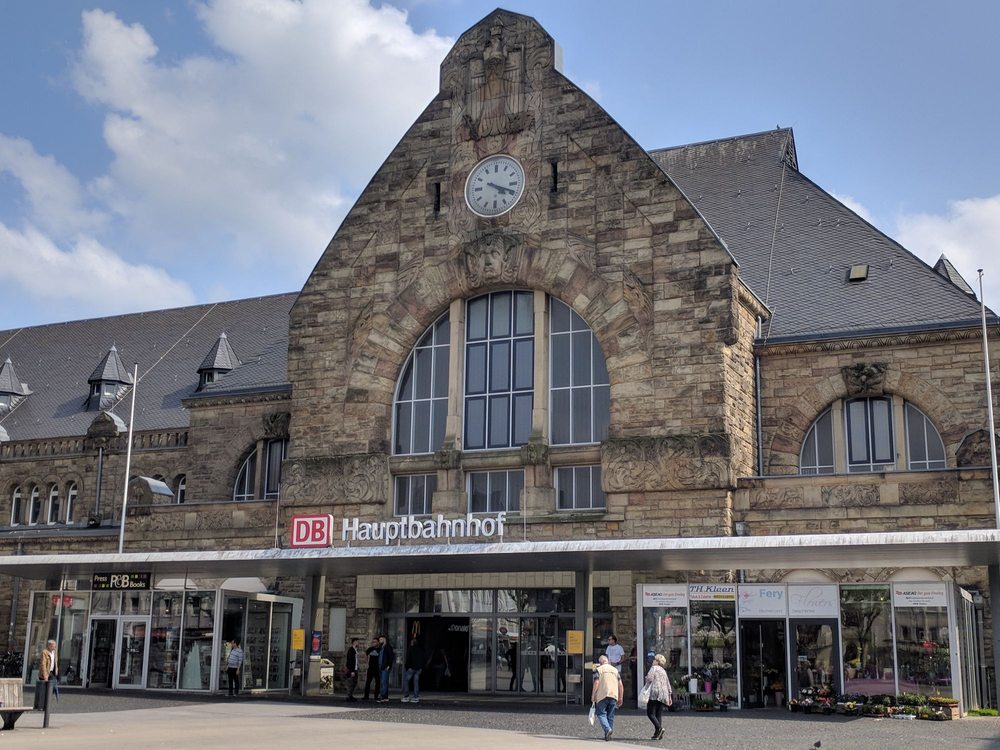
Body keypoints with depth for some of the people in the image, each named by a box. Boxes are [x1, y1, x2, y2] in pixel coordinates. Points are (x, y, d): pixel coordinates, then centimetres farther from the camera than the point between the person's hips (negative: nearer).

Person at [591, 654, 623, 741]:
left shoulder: (598, 670, 2)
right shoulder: (615, 670, 15)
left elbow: (596, 683, -8)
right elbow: (621, 685, 11)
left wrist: (593, 696, -2)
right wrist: (620, 698, 16)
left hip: (602, 696, -4)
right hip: (614, 696, 4)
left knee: (601, 714, 1)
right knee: (610, 716, 11)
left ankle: (608, 729, -22)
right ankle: (608, 736, 11)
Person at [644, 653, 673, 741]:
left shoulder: (653, 668, -1)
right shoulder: (664, 671, 22)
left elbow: (649, 679, -14)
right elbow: (668, 684, 23)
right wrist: (670, 696, 27)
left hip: (655, 692, -8)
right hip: (663, 694, 8)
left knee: (650, 713, -7)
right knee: (659, 714, 8)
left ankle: (659, 728, -24)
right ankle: (658, 734, 2)